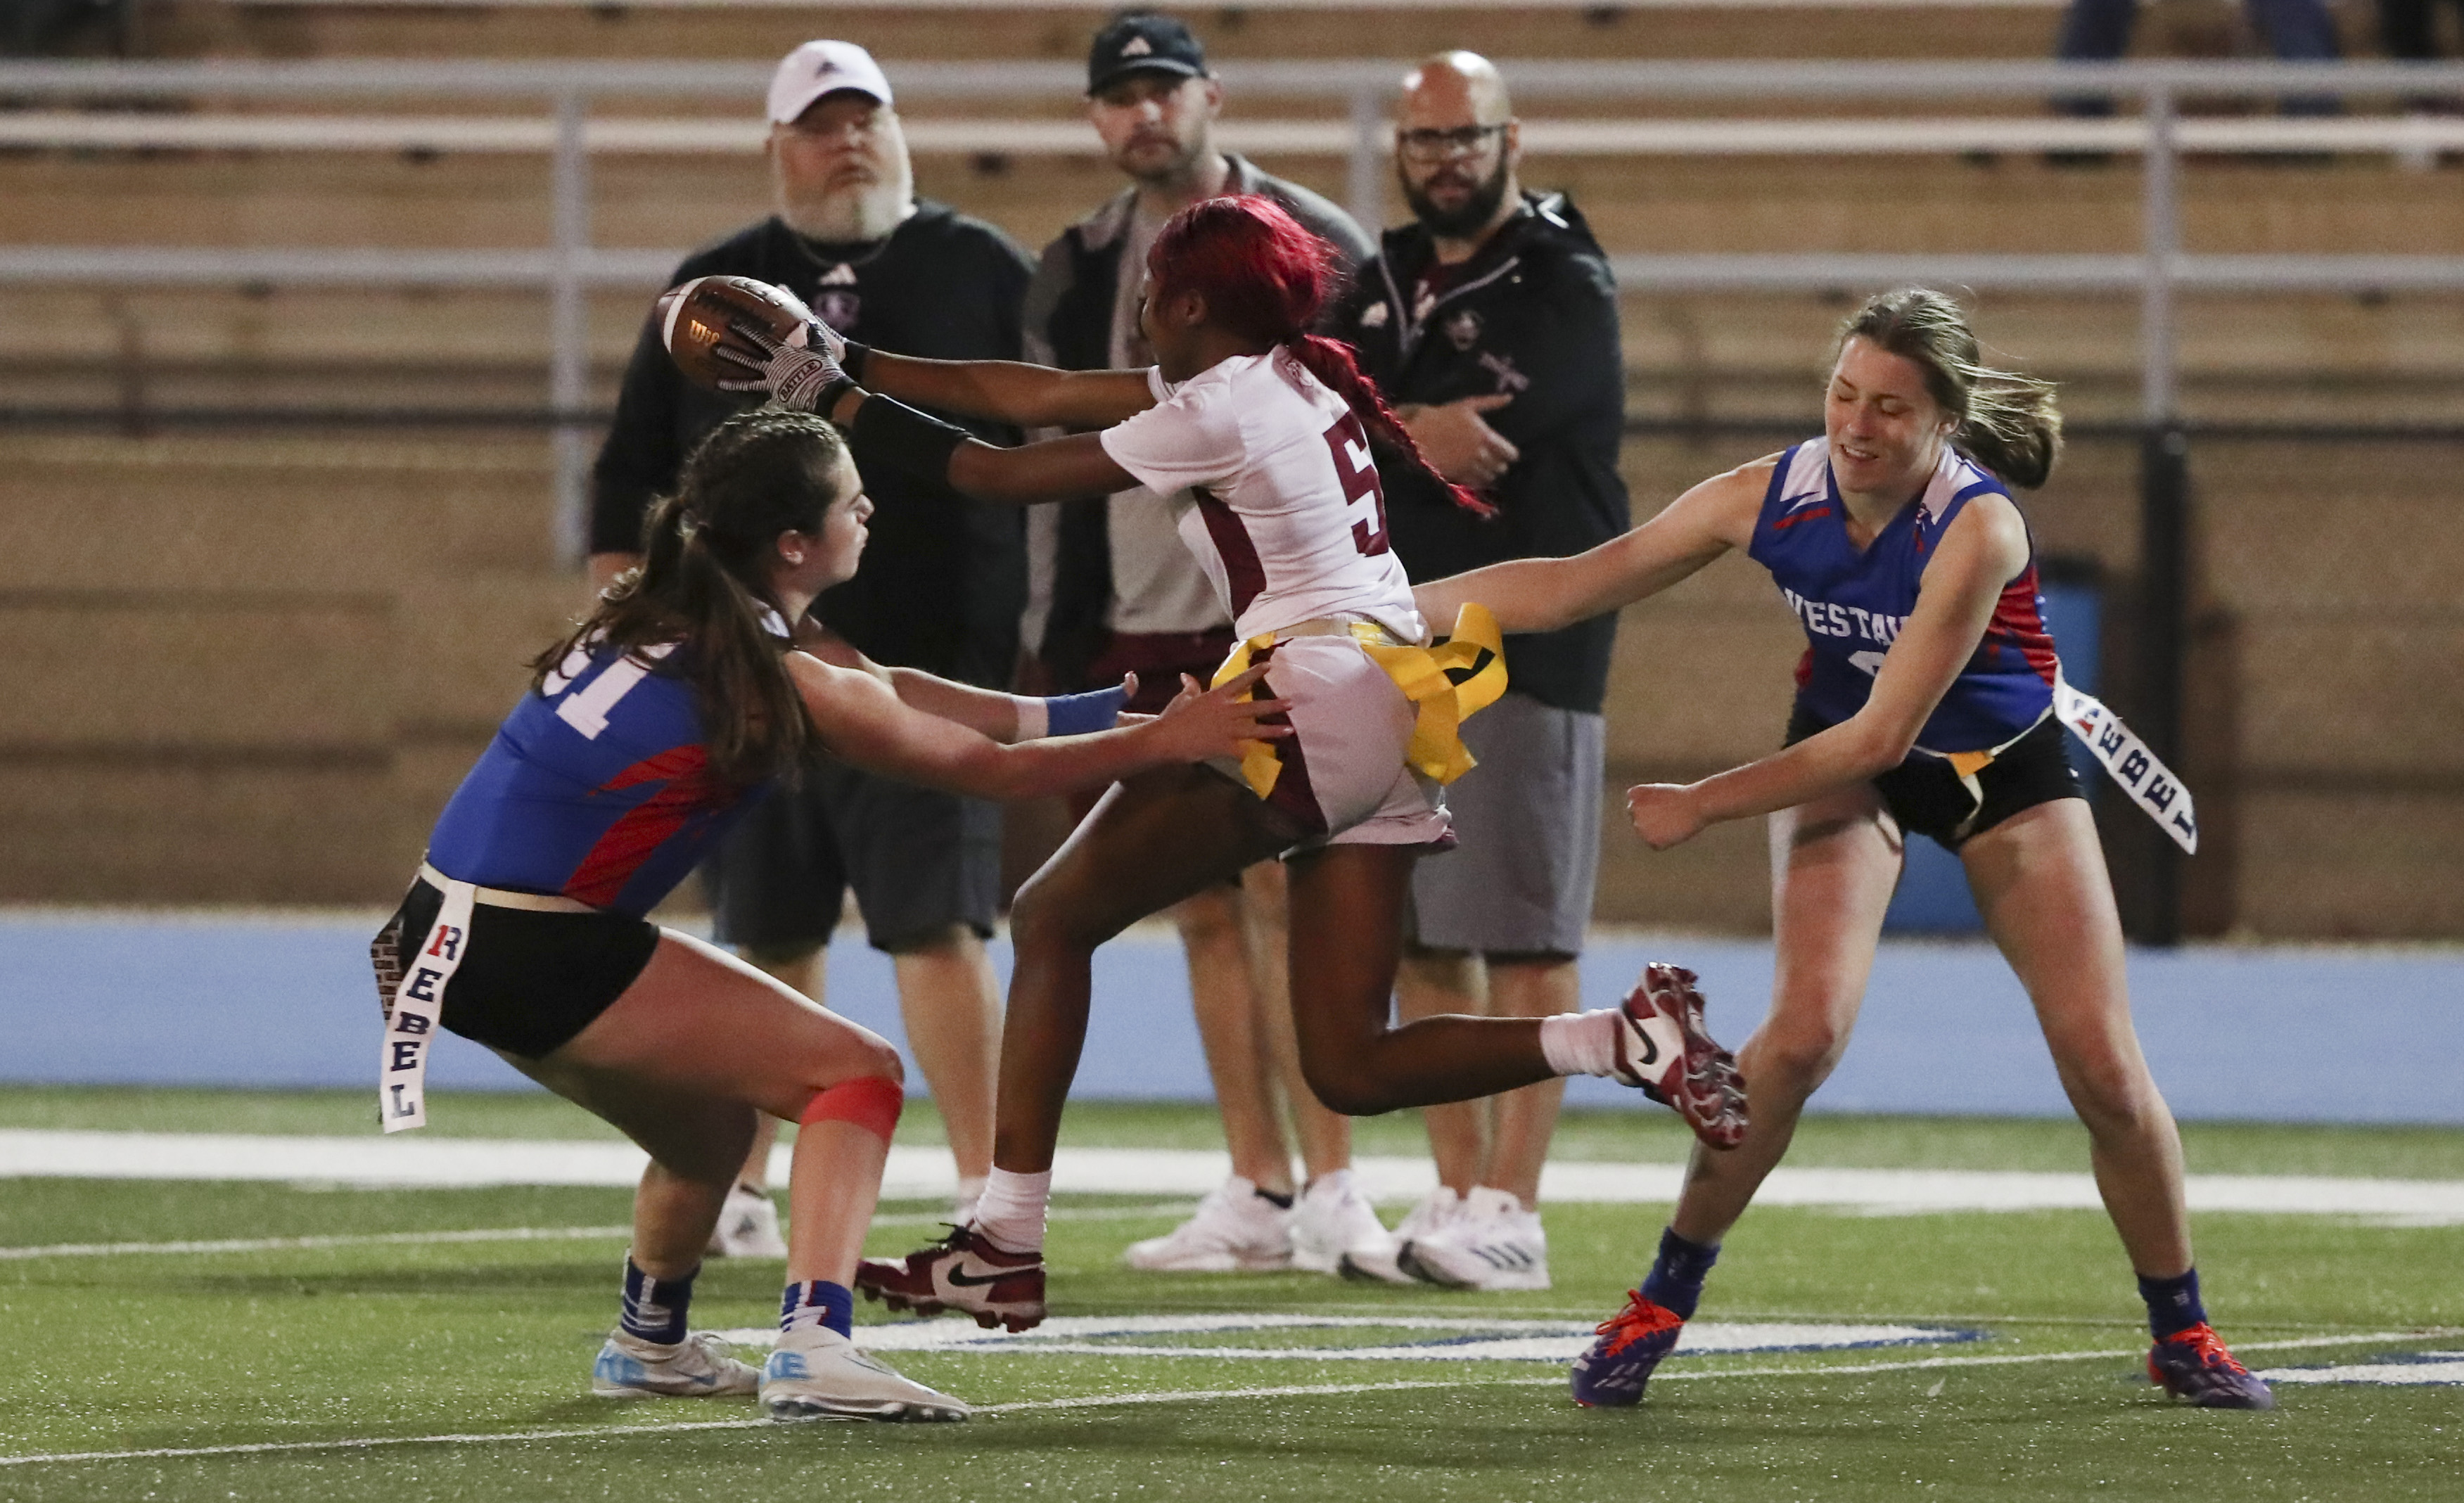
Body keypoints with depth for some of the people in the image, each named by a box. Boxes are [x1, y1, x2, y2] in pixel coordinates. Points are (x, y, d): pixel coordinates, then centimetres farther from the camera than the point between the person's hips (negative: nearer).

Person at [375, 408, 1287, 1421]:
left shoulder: (673, 610, 13)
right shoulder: (784, 686, -12)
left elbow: (889, 691, 19)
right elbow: (986, 770, -3)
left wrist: (1112, 708, 21)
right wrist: (1162, 740, 5)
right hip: (540, 954, -9)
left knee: (710, 1124, 29)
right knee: (857, 1072, -5)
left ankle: (649, 1345, 49)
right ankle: (811, 1350, -23)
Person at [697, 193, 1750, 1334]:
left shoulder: (1219, 412, -8)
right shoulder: (1291, 379, 19)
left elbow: (997, 474, -3)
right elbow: (1031, 397, 21)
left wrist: (833, 399, 8)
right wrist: (847, 364, 21)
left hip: (1314, 697, -9)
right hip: (1395, 724, 9)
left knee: (1053, 919, 0)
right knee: (1349, 1068, 6)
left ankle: (1003, 1249, -4)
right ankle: (1628, 1039, -11)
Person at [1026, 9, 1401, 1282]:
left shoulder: (1308, 245, -2)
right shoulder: (1077, 271, 12)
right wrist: (1052, 633, 10)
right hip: (1135, 630, 5)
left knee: (1282, 895, -11)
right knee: (1206, 913, 7)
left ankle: (1330, 1190, -11)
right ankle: (1259, 1194, 10)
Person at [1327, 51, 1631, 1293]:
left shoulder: (1566, 291, -4)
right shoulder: (1382, 284, 17)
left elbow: (1484, 425, -17)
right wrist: (1413, 434, -14)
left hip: (1525, 655, -7)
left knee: (1523, 940, -8)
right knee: (1422, 939, 7)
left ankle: (1510, 1210, -10)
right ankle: (1453, 1193, 12)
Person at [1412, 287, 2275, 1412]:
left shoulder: (1977, 528, -34)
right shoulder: (1772, 496, -23)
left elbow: (1884, 734, -31)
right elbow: (1576, 585, -14)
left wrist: (1704, 804, -26)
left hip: (2001, 766, -1)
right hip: (1843, 753, 1)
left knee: (2102, 1065, -6)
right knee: (1805, 1029, -21)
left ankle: (2181, 1336, 15)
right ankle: (1660, 1305, -7)